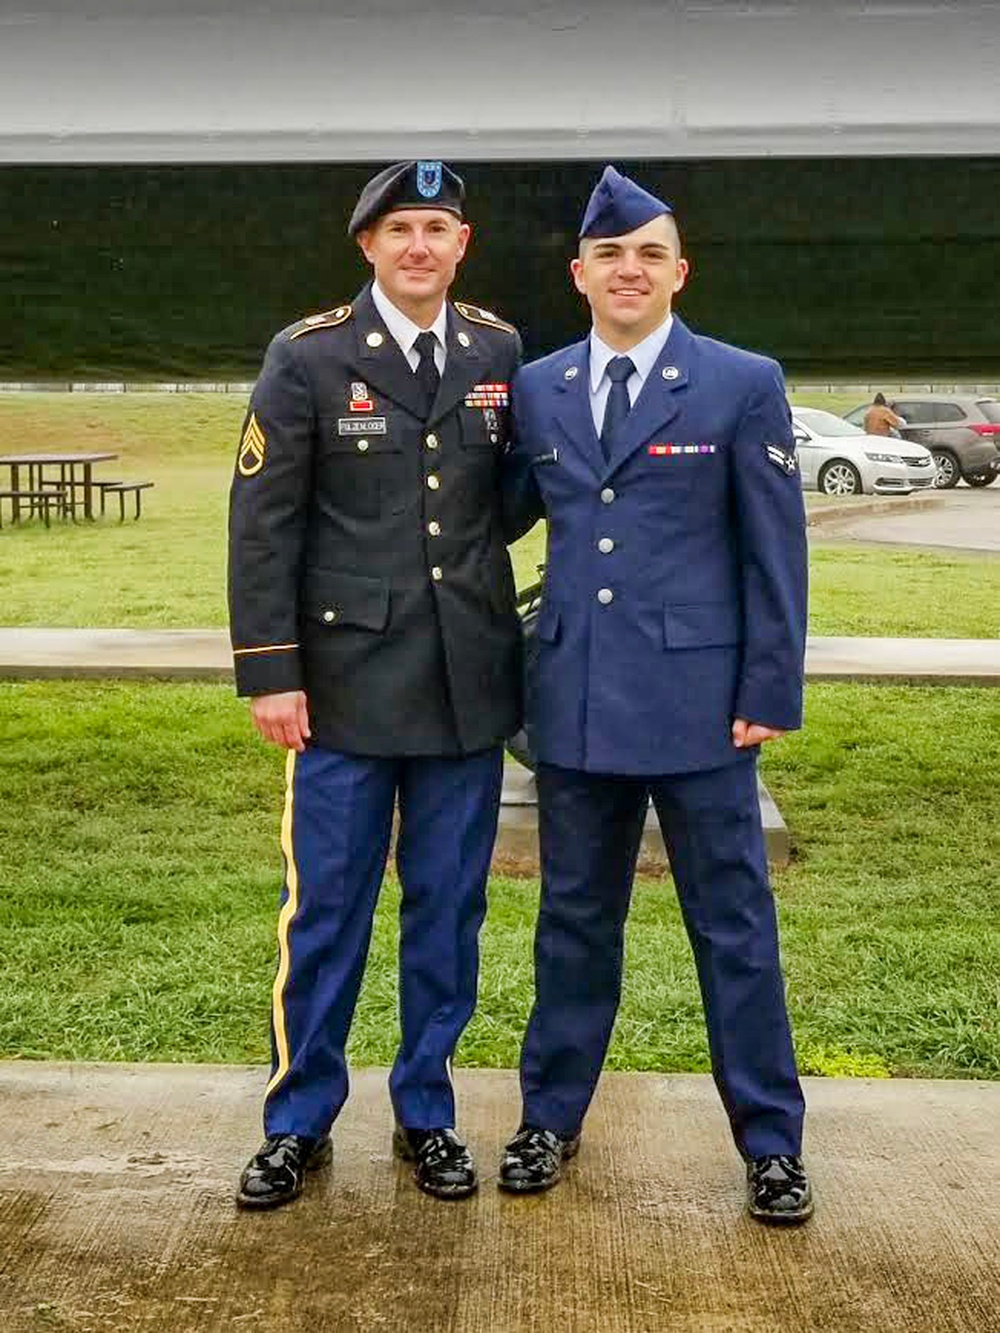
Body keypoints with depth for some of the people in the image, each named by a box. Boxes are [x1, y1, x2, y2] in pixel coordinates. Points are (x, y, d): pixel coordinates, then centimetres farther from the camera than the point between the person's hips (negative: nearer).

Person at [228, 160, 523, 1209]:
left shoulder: (500, 352, 6)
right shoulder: (307, 357, -3)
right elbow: (263, 524, -5)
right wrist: (269, 671, -9)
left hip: (468, 683, 3)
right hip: (347, 678, -3)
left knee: (448, 907, 10)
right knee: (323, 907, 5)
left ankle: (425, 1112, 26)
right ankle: (298, 1121, 21)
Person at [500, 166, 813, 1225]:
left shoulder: (743, 384, -2)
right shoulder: (535, 390, 8)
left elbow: (775, 552, -3)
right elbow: (501, 515, 17)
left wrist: (771, 692, -6)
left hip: (697, 698, -3)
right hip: (575, 699, 3)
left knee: (732, 921, 7)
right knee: (575, 919, 14)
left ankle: (770, 1139, 21)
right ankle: (551, 1117, 30)